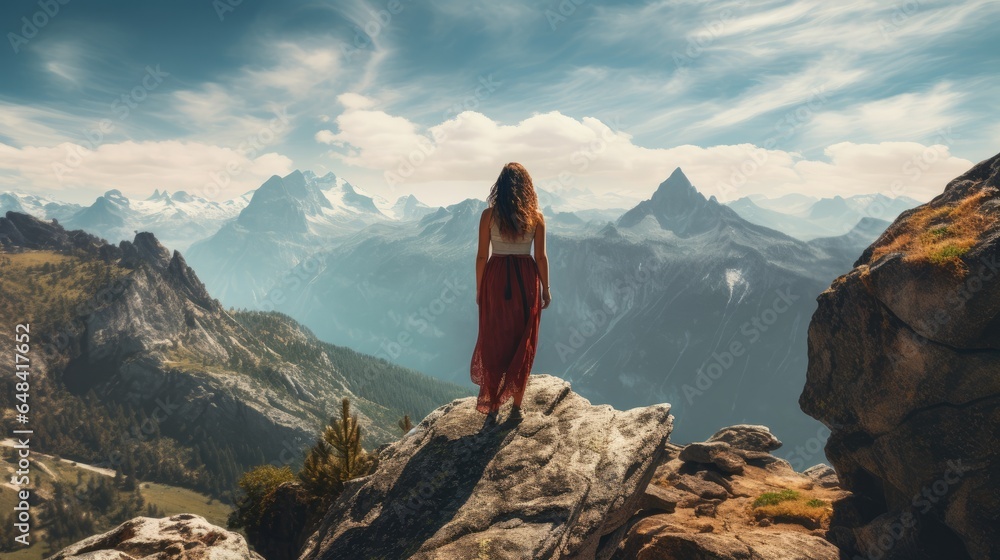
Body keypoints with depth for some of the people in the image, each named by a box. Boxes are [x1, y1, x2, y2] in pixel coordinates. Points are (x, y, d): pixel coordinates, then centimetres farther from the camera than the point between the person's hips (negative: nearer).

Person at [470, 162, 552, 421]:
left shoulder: (489, 214, -5)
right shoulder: (535, 216, -2)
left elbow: (482, 256, -4)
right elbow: (541, 256, -1)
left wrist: (479, 288, 5)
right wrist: (546, 289, 9)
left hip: (496, 278, -1)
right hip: (526, 279, 1)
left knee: (493, 341, 10)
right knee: (523, 342, 11)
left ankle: (491, 403, 14)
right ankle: (516, 404, 17)